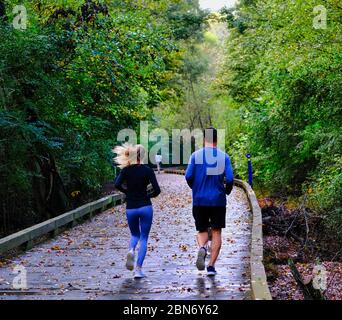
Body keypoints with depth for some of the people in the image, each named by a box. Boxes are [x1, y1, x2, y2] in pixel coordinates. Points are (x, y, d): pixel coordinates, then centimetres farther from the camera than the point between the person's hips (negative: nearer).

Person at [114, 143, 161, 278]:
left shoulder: (126, 170, 1)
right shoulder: (147, 170, -4)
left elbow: (117, 184, -14)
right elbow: (157, 190, -9)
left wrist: (128, 192, 3)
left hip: (130, 208, 2)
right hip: (145, 207, -2)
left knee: (135, 235, 23)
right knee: (144, 238, 7)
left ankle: (131, 250, -10)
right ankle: (138, 269, -3)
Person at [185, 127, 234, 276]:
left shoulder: (196, 155, -1)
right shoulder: (224, 156, 0)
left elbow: (188, 176, -8)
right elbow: (230, 179, -9)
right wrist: (227, 191, 11)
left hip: (199, 201, 0)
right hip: (218, 201, 0)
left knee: (202, 231, 13)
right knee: (216, 232, 8)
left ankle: (202, 248, -19)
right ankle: (211, 266, 2)